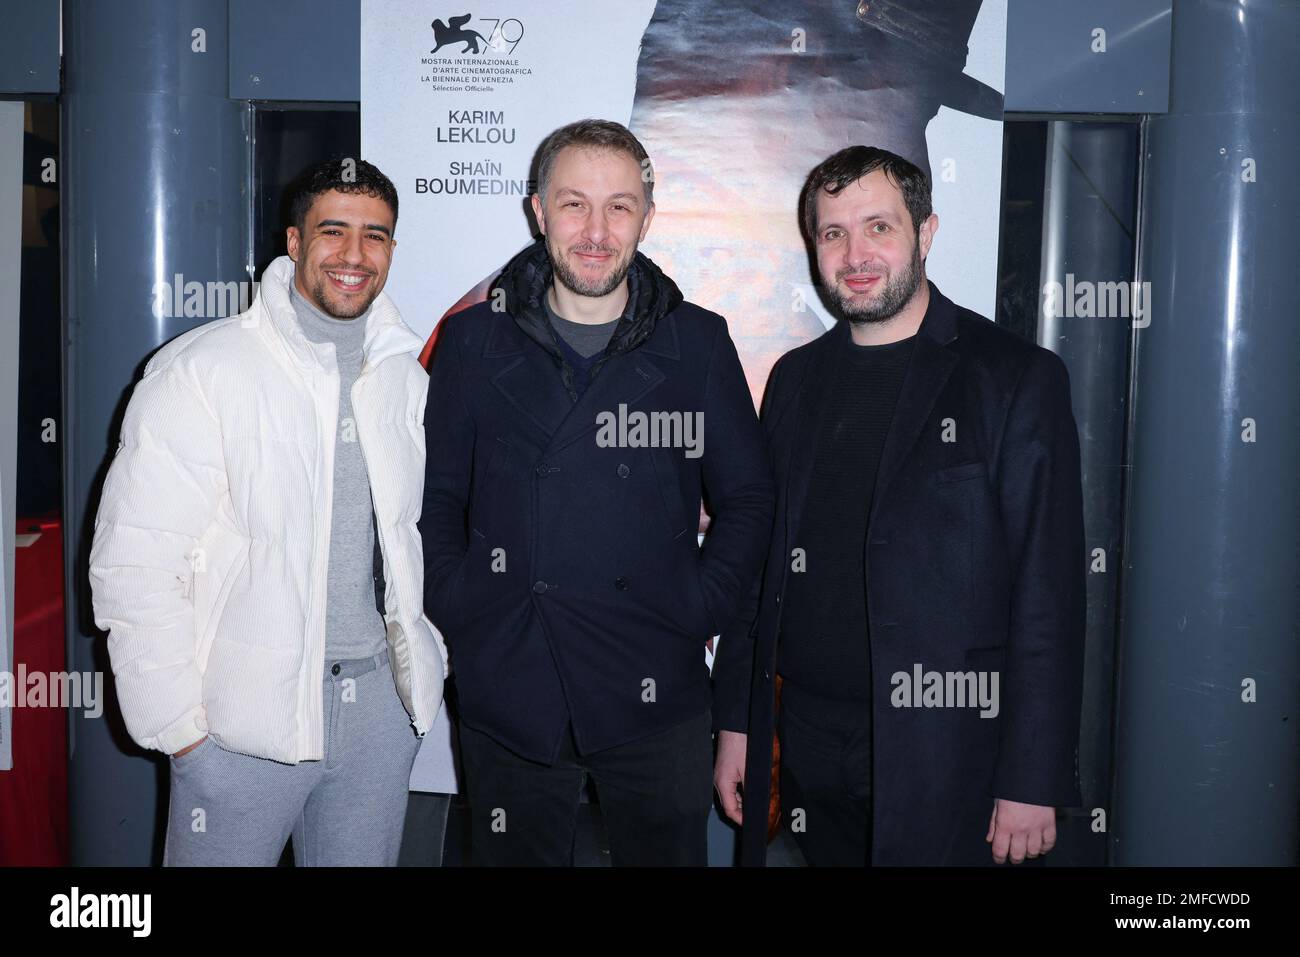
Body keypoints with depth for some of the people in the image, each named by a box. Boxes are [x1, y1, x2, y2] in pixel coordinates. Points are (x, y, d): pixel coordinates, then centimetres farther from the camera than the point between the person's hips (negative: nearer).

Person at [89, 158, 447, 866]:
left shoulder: (407, 378, 7)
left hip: (381, 701, 5)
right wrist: (177, 722, -12)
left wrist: (430, 662, 11)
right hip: (246, 718, -4)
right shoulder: (201, 370, -10)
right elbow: (134, 563, -12)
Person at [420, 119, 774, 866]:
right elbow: (435, 496, 8)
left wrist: (697, 613, -4)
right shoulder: (475, 340, 3)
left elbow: (747, 500, 6)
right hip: (507, 699, 1)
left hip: (656, 699, 0)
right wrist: (457, 609, -3)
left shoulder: (698, 343, 2)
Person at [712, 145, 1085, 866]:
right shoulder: (795, 379, 8)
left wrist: (1033, 781, -12)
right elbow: (760, 563, 11)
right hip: (808, 745, 4)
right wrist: (736, 724, 9)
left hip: (942, 759, -4)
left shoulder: (1017, 379, -7)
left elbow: (1049, 593, -9)